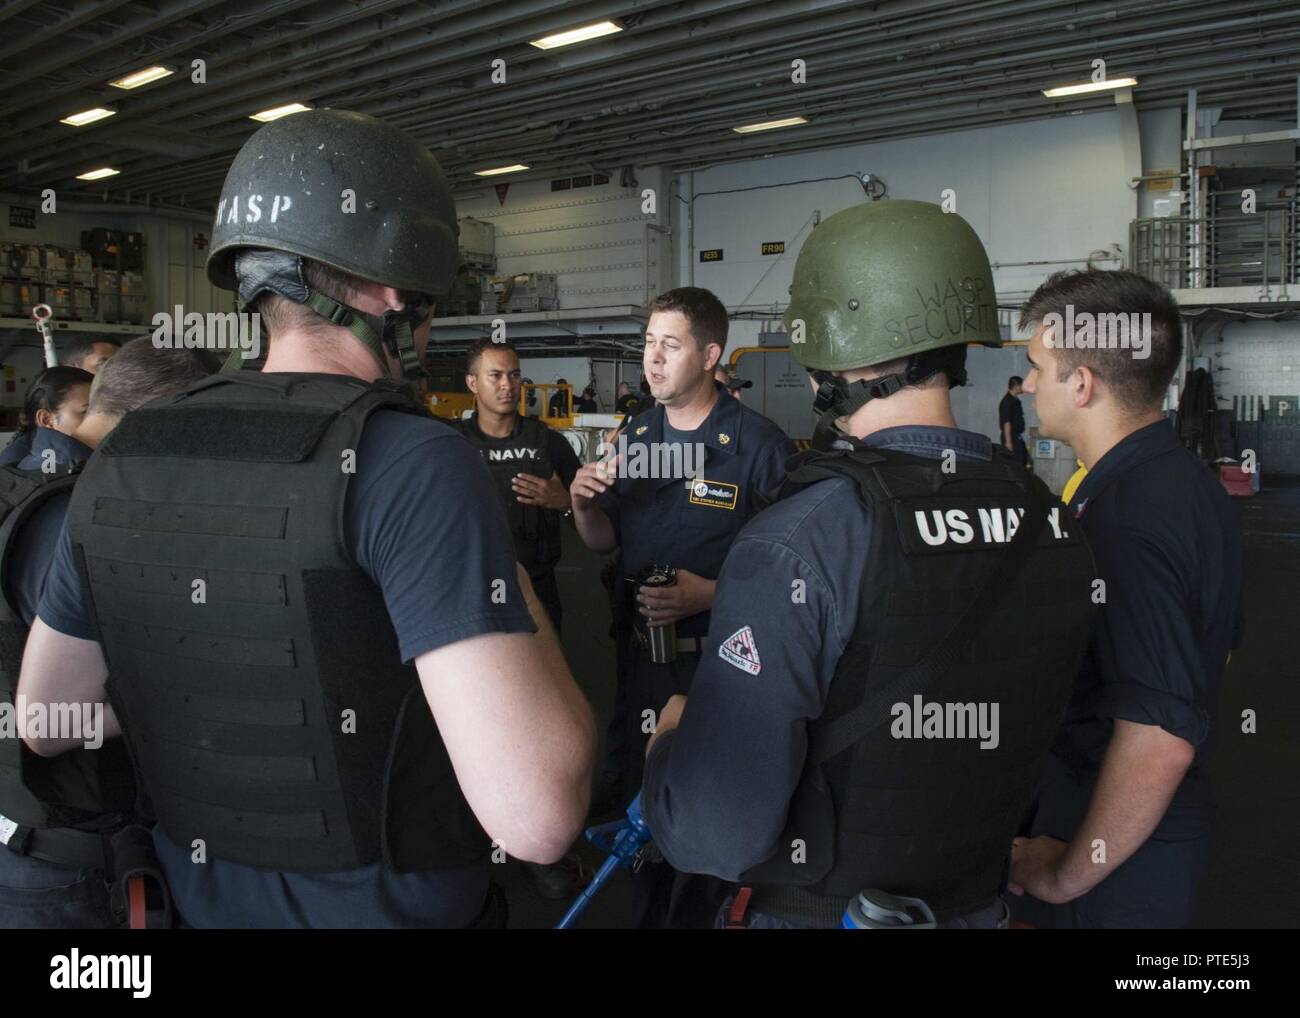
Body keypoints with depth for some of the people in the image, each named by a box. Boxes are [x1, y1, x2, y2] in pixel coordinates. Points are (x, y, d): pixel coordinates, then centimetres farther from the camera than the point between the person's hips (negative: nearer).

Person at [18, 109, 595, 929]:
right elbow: (537, 816, -32)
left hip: (208, 899, 5)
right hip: (401, 906, -5)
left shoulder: (122, 460, -5)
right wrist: (527, 614, -15)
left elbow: (47, 719, 8)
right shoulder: (416, 465, -25)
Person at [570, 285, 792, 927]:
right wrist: (583, 505, -10)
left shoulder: (759, 444, -13)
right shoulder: (635, 437, 6)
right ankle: (648, 912, 42)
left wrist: (709, 594, -24)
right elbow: (605, 542, 11)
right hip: (642, 652, 6)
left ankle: (702, 914, 33)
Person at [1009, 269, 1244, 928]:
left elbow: (1159, 740, -33)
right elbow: (1216, 645, 16)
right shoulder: (1190, 482, 4)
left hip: (1121, 848, -9)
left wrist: (1067, 876, -20)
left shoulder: (1125, 520, -29)